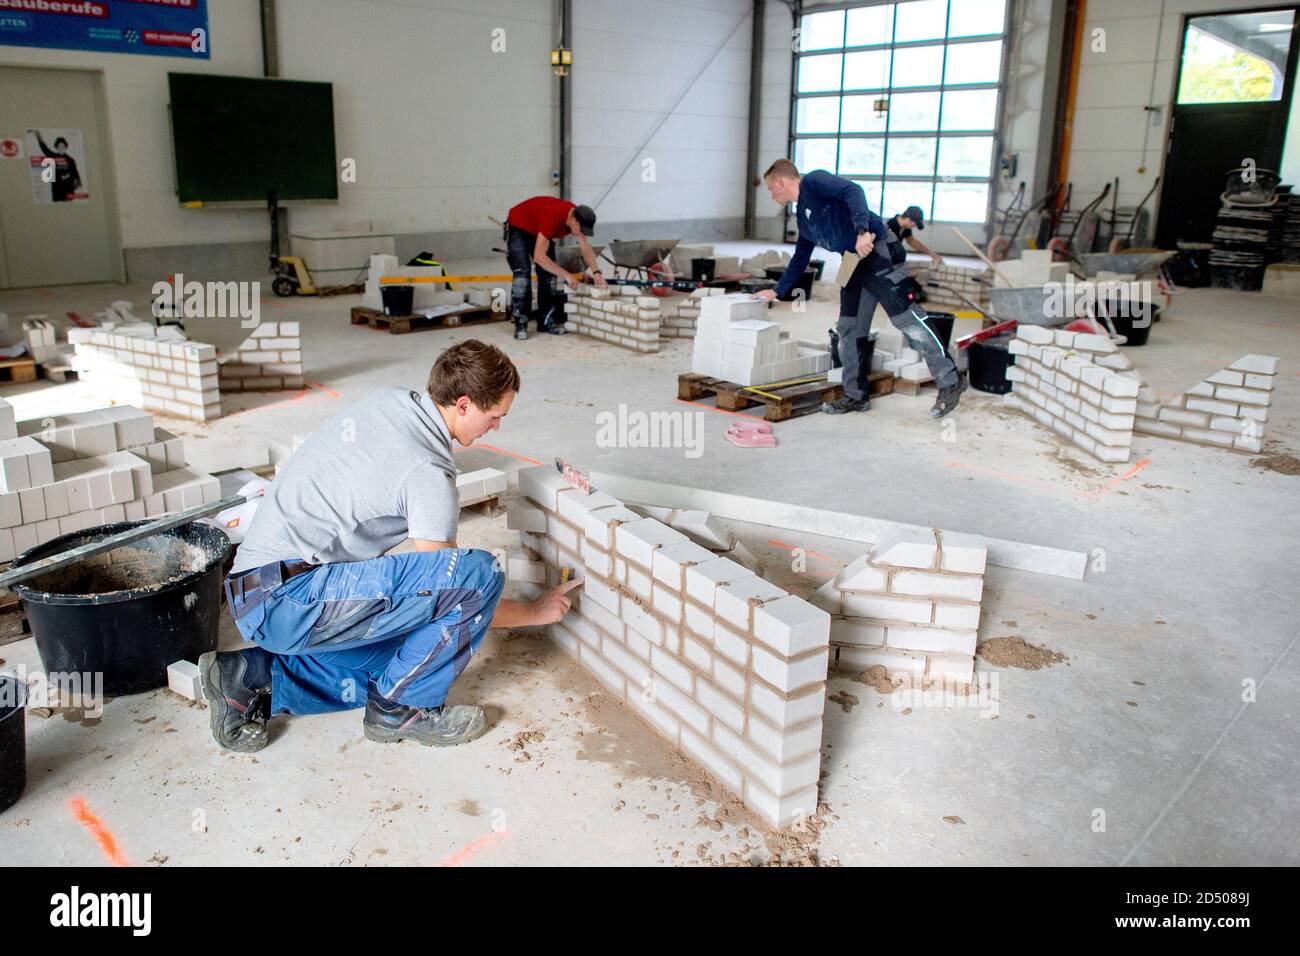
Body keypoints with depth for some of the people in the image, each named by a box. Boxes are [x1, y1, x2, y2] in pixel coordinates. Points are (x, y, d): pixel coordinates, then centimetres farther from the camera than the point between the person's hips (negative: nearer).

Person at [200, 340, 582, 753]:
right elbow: (457, 587, -7)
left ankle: (252, 675, 12)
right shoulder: (429, 474, -16)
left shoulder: (386, 400, 7)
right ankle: (401, 709, -1)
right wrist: (536, 611, 6)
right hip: (289, 603, -10)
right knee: (479, 571, -19)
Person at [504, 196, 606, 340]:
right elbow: (539, 257, -44)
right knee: (522, 272, -19)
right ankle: (520, 325, -14)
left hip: (538, 230, 7)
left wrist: (596, 272, -24)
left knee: (548, 273, -2)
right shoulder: (553, 217, -42)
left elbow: (586, 247, -8)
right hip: (518, 228, -7)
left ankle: (547, 321, 4)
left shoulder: (578, 216, -19)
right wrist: (565, 275, -43)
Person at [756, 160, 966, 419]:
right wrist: (777, 292, 35)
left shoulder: (813, 181, -6)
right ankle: (855, 396, 15)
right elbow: (799, 259, 32)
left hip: (878, 250, -10)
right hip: (855, 262, 10)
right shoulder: (802, 216, 21)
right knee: (849, 329, 8)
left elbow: (853, 191, -22)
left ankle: (950, 382, -5)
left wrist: (862, 230, -34)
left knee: (907, 318, -11)